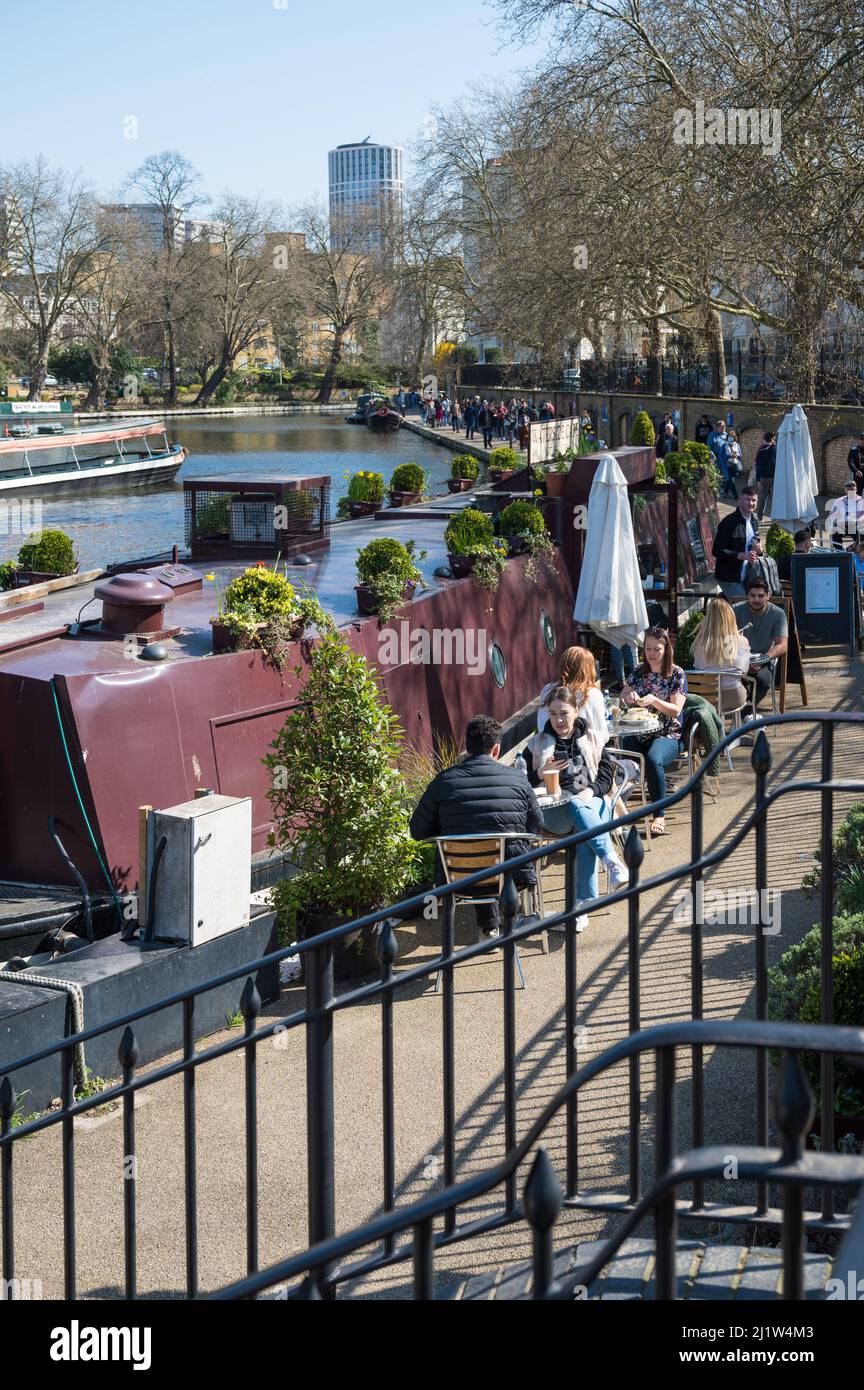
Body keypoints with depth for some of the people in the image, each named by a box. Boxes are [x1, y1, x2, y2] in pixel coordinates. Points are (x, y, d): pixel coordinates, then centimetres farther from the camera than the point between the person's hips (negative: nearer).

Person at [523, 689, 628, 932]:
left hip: (591, 801, 1)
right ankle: (613, 862, -55)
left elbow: (606, 779, 11)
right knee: (578, 808, -41)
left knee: (586, 837, -38)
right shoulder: (537, 745, 18)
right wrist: (541, 774, -7)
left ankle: (582, 906, -48)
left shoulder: (592, 742, 19)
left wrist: (590, 791, -11)